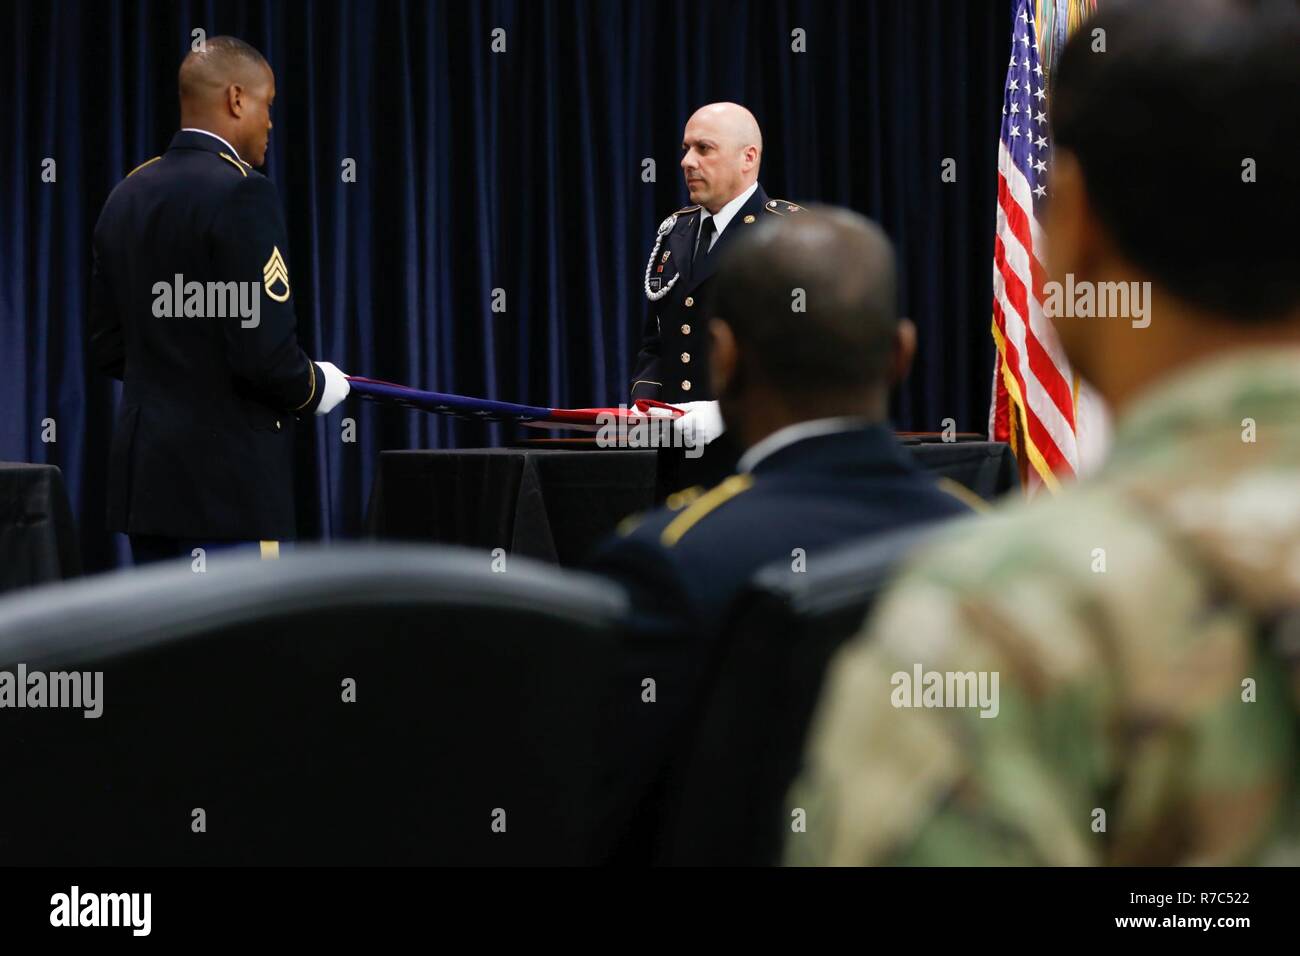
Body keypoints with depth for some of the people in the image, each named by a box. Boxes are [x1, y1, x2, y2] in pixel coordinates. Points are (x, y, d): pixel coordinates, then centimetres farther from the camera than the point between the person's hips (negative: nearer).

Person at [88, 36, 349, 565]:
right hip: (227, 480, -8)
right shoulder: (240, 192, -14)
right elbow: (264, 350, -20)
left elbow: (107, 347, 14)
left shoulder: (128, 194, 11)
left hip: (146, 473, 8)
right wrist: (315, 387, -1)